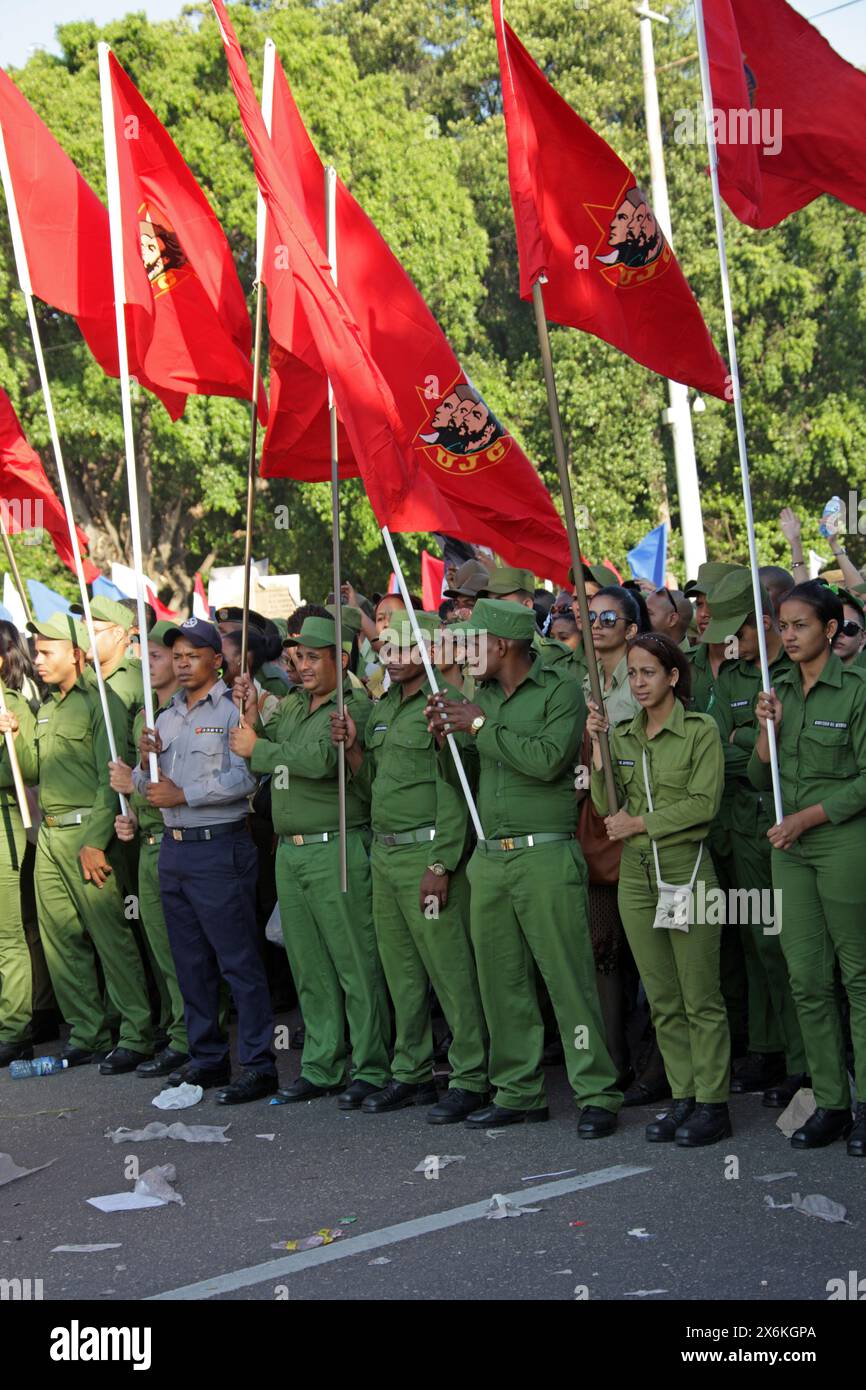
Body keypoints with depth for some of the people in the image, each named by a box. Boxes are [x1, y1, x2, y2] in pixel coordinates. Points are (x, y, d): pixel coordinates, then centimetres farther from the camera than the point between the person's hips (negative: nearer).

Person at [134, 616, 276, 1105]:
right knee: (192, 963, 12)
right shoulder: (167, 717, 17)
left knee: (239, 961, -6)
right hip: (174, 848, 8)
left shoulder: (233, 710, -6)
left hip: (220, 849, -8)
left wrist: (183, 795, -15)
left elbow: (244, 779, -18)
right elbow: (147, 787, 18)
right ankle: (207, 1058, 21)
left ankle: (259, 1065, -3)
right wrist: (147, 763, -3)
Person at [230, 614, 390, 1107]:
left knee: (356, 965, -4)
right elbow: (268, 761, 16)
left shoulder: (356, 706, -8)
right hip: (290, 851, 8)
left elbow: (321, 759, -23)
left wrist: (257, 747, -11)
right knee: (310, 970, 12)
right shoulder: (293, 707, 17)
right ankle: (321, 1067, 20)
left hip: (337, 850, -8)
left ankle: (370, 1070, 2)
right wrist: (254, 717, 2)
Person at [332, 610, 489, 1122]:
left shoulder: (443, 702, -11)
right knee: (402, 972, 13)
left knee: (451, 970, -5)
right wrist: (353, 746, 5)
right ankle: (411, 1073, 22)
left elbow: (454, 791, -16)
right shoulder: (383, 707, 17)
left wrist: (440, 865, -20)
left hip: (428, 852, -9)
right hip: (384, 851, 9)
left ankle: (471, 1077, 1)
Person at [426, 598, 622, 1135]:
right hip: (490, 858, 7)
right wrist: (445, 735, 1)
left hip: (546, 855, -7)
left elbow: (547, 759, -20)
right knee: (502, 980, 9)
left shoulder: (561, 692, -4)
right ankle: (518, 1091, 18)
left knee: (568, 977, -7)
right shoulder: (482, 698, 16)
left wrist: (481, 727, -13)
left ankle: (598, 1095, -1)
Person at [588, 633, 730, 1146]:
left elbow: (704, 803, -11)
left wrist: (640, 823, -11)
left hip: (686, 868, -5)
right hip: (636, 873, 5)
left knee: (701, 998, -3)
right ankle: (684, 1099, 15)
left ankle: (713, 1104, 3)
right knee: (662, 1000, 8)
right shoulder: (622, 735, 12)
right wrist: (598, 746, -5)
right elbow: (608, 806, 3)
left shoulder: (700, 730, -3)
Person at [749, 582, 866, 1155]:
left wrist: (808, 816, -13)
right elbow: (761, 779, 13)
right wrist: (768, 728, -3)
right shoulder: (781, 691, 12)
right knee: (807, 979, 4)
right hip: (790, 848, 6)